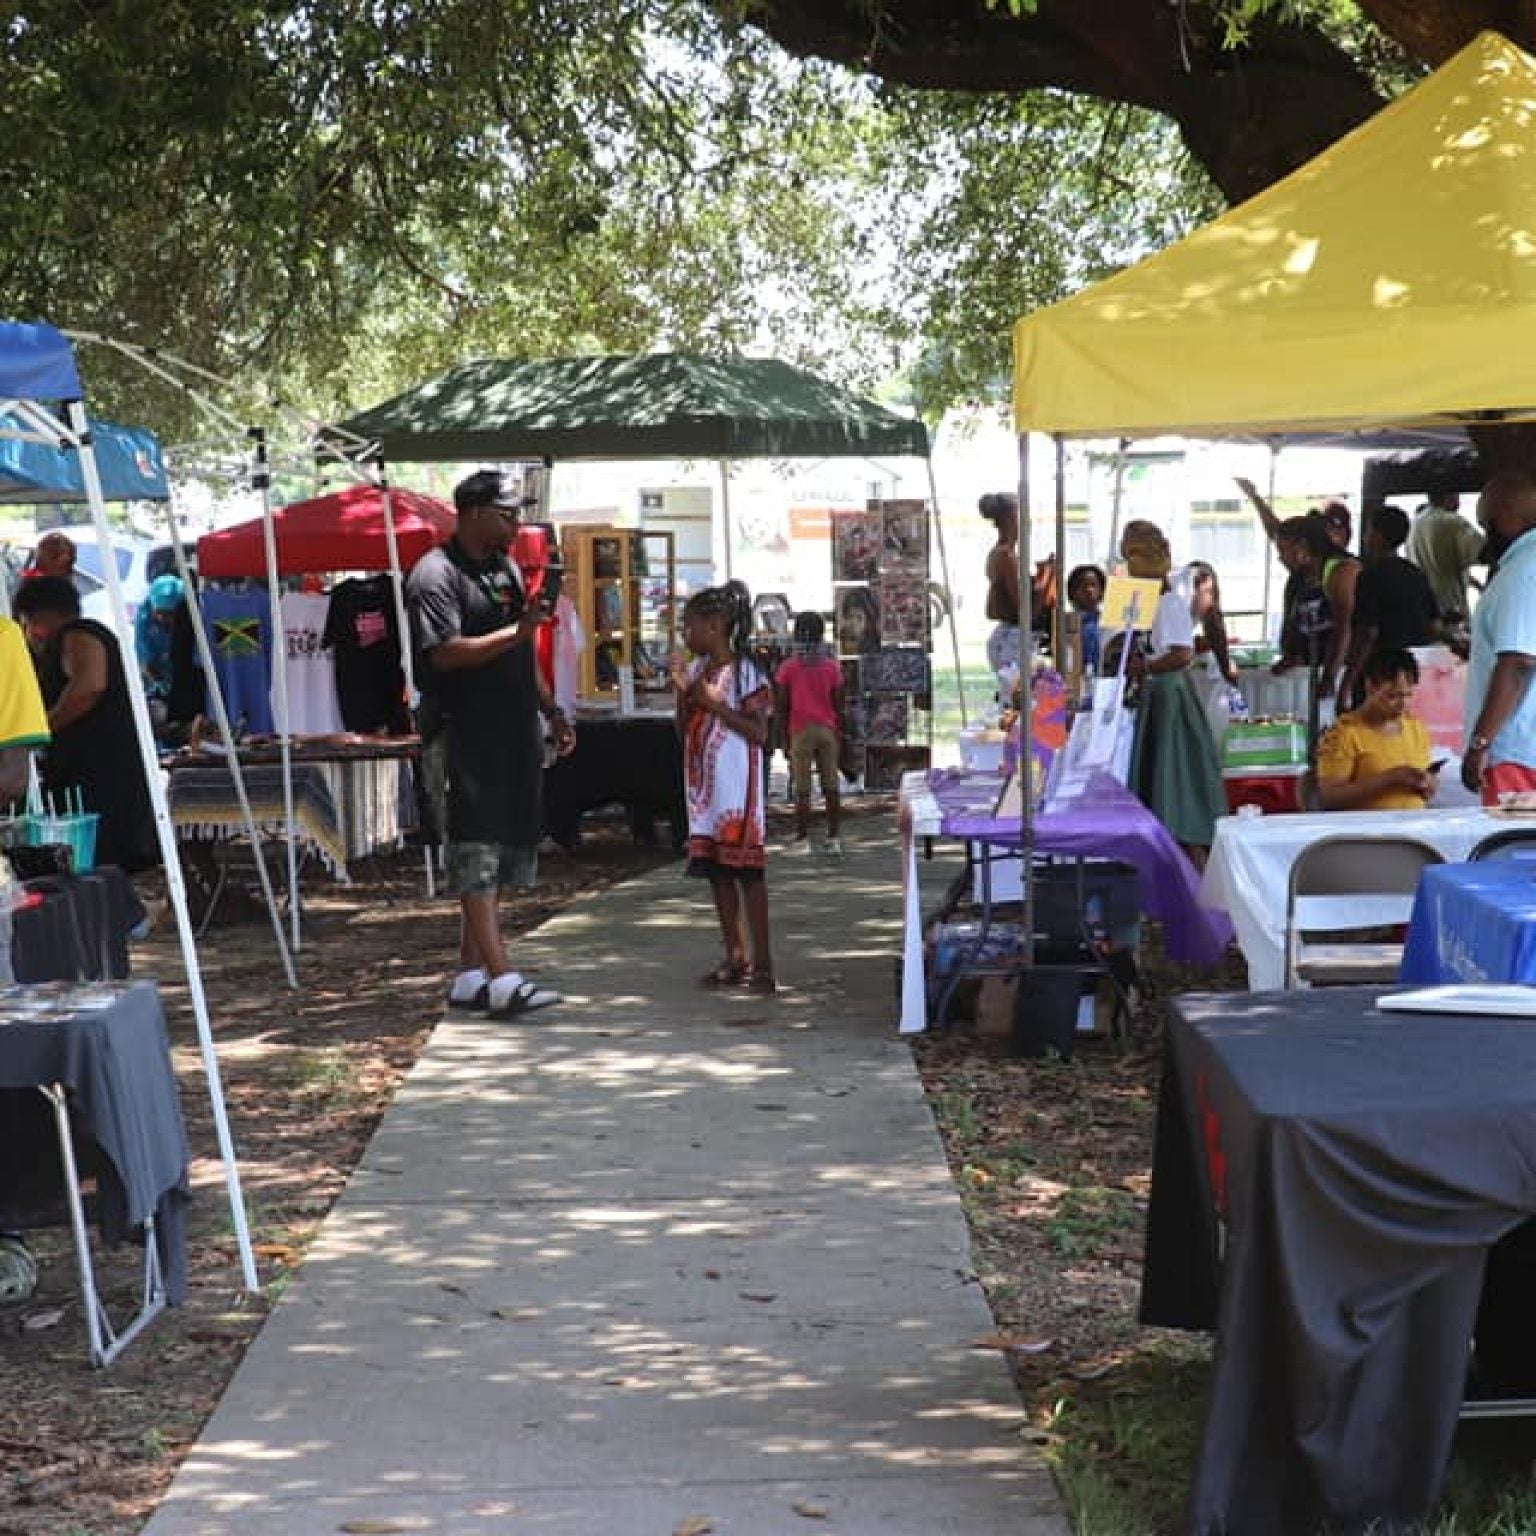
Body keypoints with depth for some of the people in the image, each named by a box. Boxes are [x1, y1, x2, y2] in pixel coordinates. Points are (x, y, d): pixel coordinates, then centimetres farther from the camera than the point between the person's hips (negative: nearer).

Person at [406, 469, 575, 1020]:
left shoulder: (506, 569, 19)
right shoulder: (436, 574, -9)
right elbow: (445, 653, -21)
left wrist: (551, 711, 20)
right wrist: (515, 632, -25)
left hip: (514, 733, 9)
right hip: (468, 733, -9)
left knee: (500, 853, 9)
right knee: (478, 852, -12)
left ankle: (470, 976, 15)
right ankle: (502, 978, -18)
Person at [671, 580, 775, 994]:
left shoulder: (745, 673, -10)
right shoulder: (695, 669, 10)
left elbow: (758, 732, -15)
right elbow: (684, 730, 13)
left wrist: (714, 703, -17)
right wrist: (683, 693, -3)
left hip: (737, 786, -7)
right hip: (704, 785, 7)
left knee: (746, 869, -5)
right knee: (716, 869, 9)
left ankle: (761, 963, -2)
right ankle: (735, 956, 17)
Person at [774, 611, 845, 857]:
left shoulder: (788, 668, -2)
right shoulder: (831, 667, 4)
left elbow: (782, 705, 0)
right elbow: (839, 705, 5)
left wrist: (785, 735, 8)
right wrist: (839, 733, 14)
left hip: (801, 730, -2)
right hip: (827, 730, 2)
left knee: (802, 790, 0)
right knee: (830, 787, 5)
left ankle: (802, 839, 0)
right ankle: (833, 839, 5)